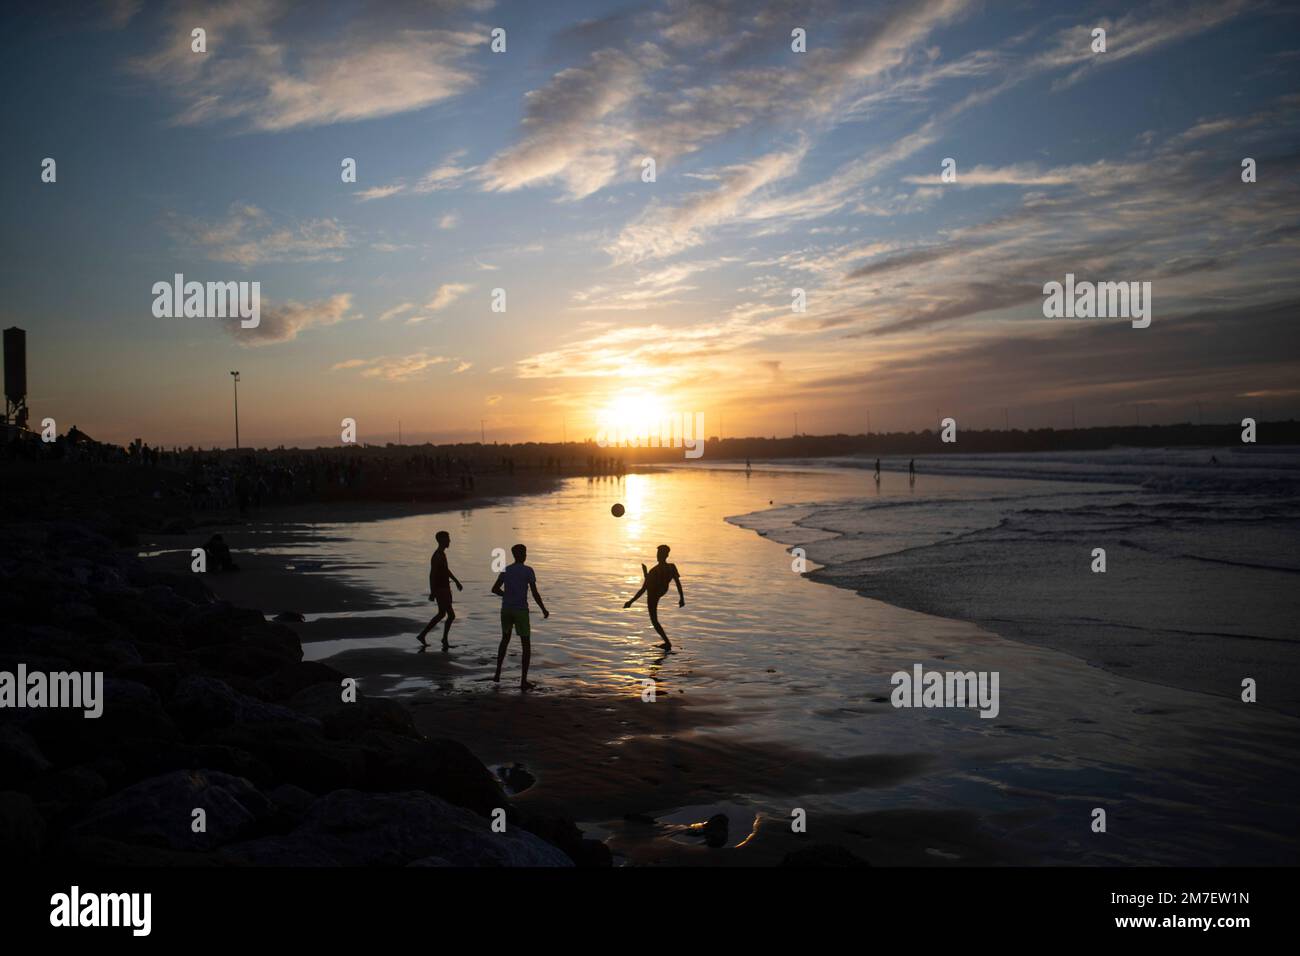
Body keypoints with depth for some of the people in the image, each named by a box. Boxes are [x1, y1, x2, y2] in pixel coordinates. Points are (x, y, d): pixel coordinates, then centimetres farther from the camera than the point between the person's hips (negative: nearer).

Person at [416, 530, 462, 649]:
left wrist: (456, 581, 30)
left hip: (444, 589, 10)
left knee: (442, 614, 17)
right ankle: (445, 640, 9)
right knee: (451, 616, -3)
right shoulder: (437, 556, -19)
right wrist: (432, 593, -24)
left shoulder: (442, 554, 12)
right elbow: (432, 575, -23)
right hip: (441, 590, -10)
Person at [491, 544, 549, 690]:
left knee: (505, 639, 25)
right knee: (526, 645, 3)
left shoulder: (505, 570, 5)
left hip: (505, 610, 5)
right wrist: (544, 609, 0)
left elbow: (494, 589, 11)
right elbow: (535, 593, -13)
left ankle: (498, 673, 25)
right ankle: (523, 681, -2)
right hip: (521, 611, -5)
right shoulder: (528, 571, -10)